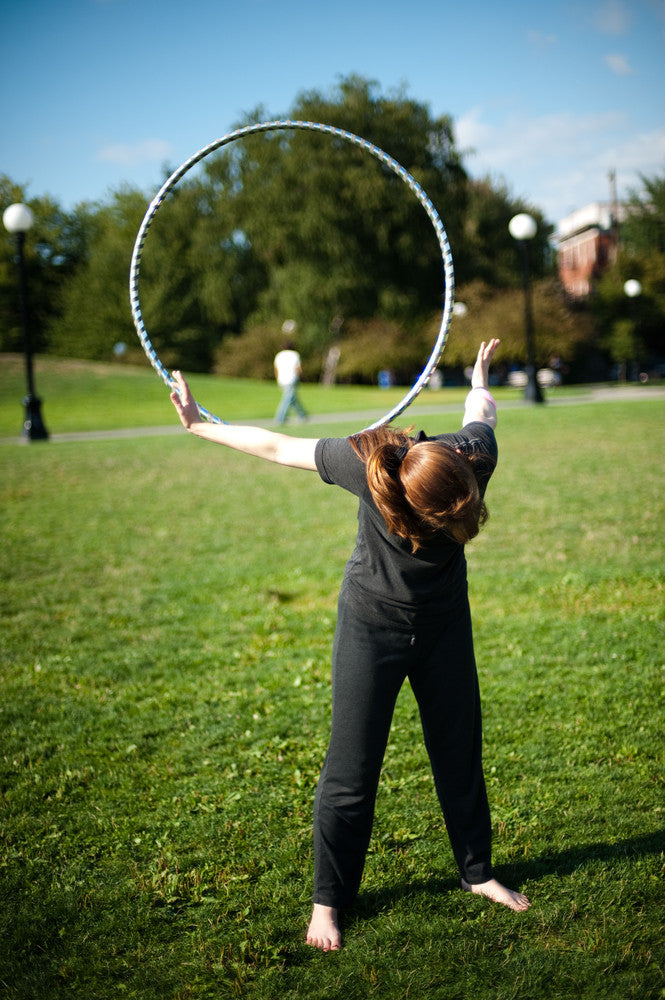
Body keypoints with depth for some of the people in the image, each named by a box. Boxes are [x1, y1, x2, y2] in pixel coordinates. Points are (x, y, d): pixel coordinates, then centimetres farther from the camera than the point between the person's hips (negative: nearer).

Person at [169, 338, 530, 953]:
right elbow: (277, 447, -16)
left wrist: (481, 376, 28)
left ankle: (478, 872, 34)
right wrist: (198, 425, -7)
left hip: (444, 626, 3)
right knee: (352, 770, 0)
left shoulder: (476, 454, -20)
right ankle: (329, 901, 17)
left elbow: (481, 409, 5)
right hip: (372, 627, -3)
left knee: (461, 753, 13)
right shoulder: (368, 465, -29)